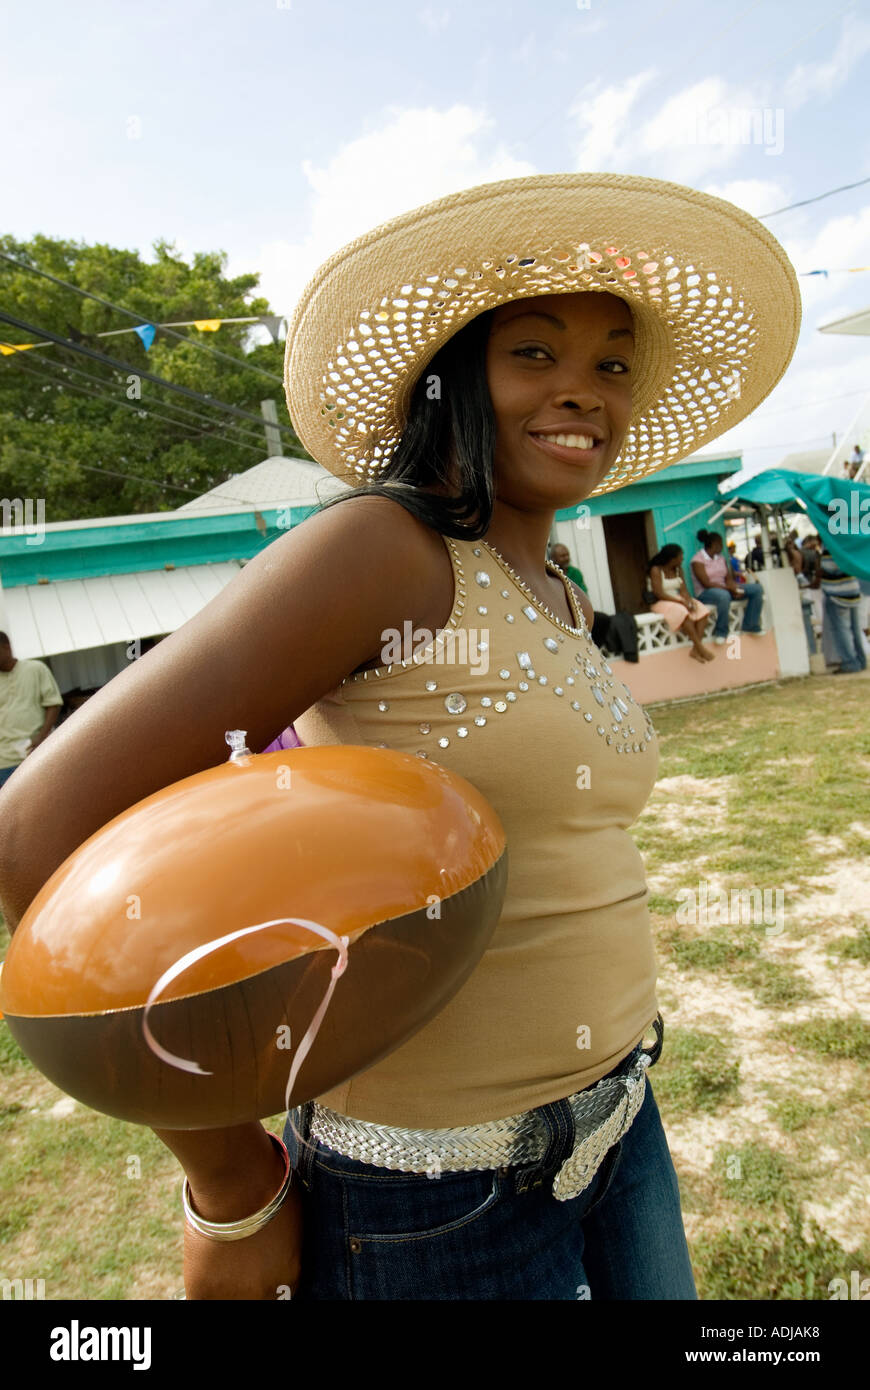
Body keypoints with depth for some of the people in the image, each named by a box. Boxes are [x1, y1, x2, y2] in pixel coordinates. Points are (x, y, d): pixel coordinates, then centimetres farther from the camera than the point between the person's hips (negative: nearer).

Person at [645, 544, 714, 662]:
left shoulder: (678, 569, 7)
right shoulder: (656, 570, -14)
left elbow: (683, 589, 2)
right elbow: (659, 594, -20)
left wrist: (689, 600, -21)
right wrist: (681, 601, -24)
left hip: (678, 599, 7)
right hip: (661, 603, -7)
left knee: (702, 610, -19)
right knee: (682, 612, -37)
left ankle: (695, 649, -26)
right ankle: (700, 647, -33)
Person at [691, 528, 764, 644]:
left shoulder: (720, 557, 12)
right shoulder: (698, 559, -11)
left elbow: (729, 577, 6)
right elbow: (706, 583, -19)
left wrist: (734, 588, -17)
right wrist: (730, 588, -22)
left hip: (724, 589, 8)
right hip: (705, 593, -8)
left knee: (757, 589, -5)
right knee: (723, 595, -43)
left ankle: (750, 626, -5)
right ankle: (721, 633, -25)